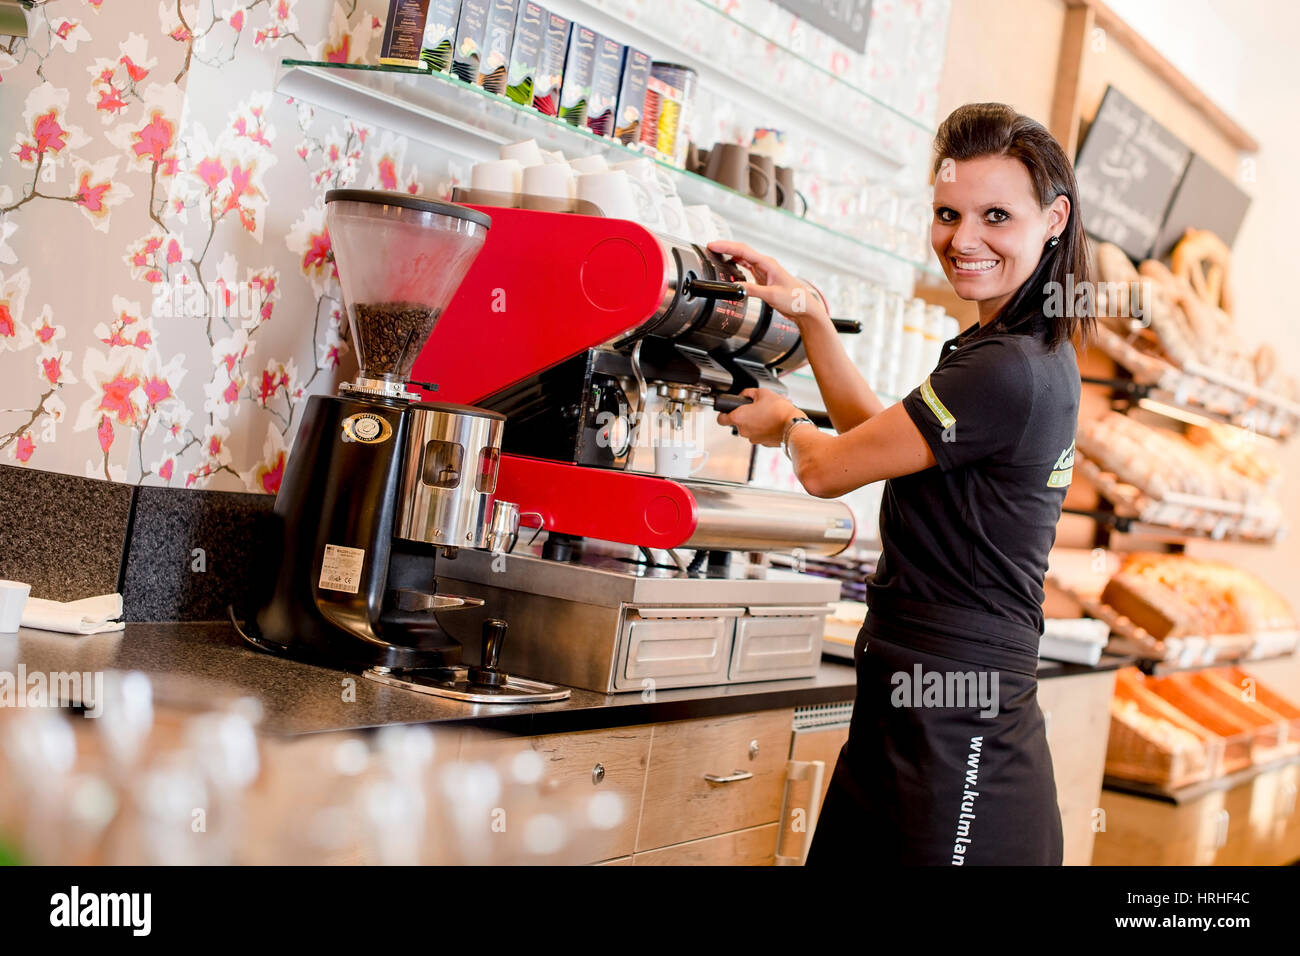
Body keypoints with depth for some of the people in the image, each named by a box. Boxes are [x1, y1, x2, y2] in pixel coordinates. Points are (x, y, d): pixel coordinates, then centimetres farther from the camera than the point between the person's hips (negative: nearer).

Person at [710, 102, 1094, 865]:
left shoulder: (1007, 371, -19)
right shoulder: (1037, 353, 13)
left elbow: (829, 469, -10)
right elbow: (880, 430, 21)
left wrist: (785, 423, 13)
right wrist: (811, 313, 13)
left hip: (951, 717, -10)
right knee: (846, 850, 13)